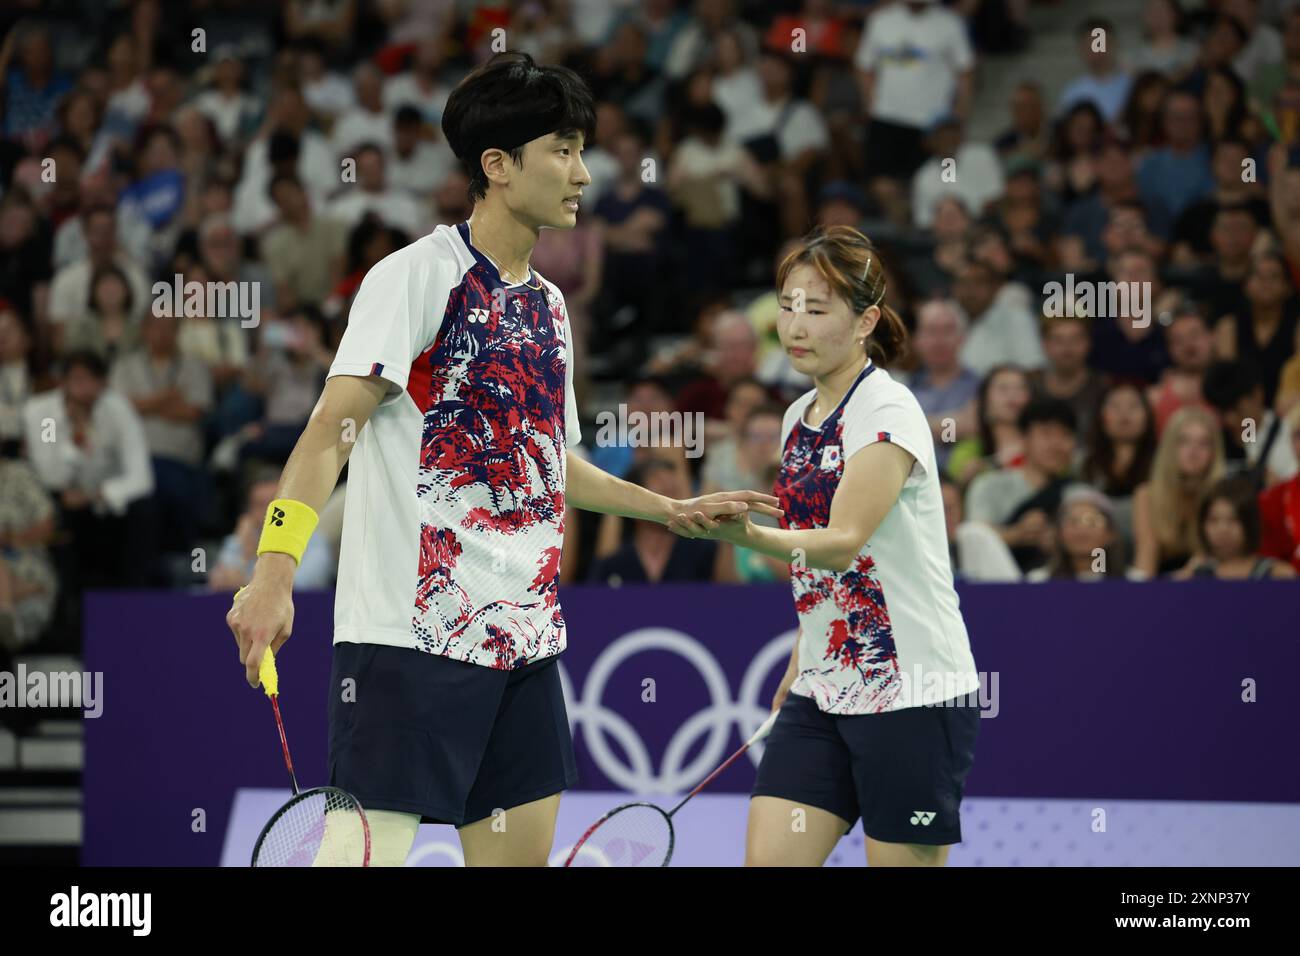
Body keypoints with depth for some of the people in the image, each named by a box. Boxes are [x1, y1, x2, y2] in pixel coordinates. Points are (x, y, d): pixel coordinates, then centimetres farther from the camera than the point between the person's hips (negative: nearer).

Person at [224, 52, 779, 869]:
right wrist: (275, 571, -28)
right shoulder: (418, 275, -7)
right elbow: (332, 427, -16)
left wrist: (681, 510, 30)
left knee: (523, 845, 7)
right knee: (370, 841, -12)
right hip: (412, 636, -8)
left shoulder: (547, 304, 16)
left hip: (523, 638, 8)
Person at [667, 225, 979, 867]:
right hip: (821, 693, 8)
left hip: (911, 692, -7)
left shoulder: (887, 412, -12)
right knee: (766, 861, -3)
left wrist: (748, 535, -38)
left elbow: (844, 543, -23)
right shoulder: (798, 418, 12)